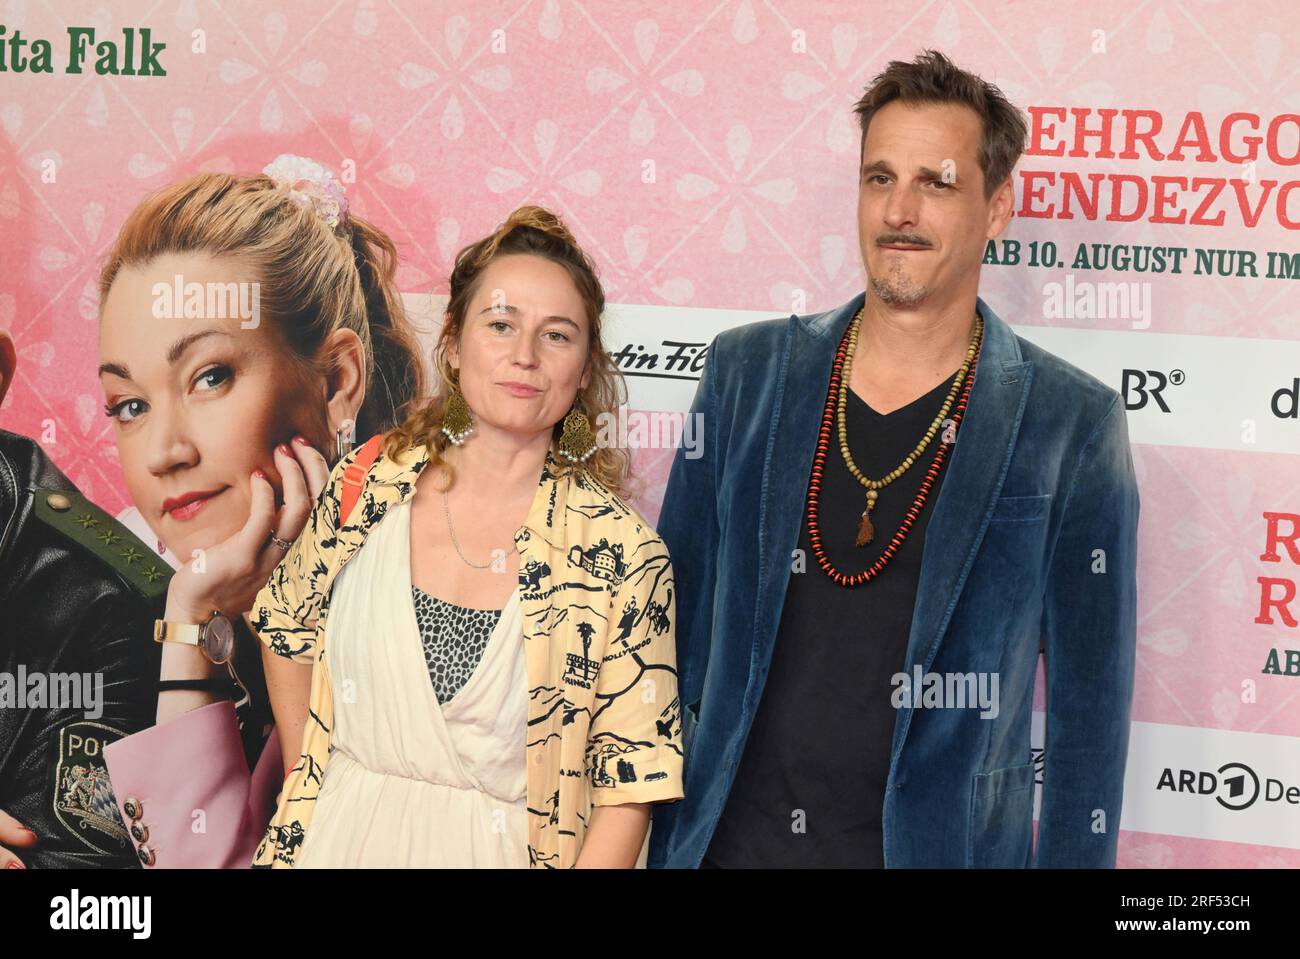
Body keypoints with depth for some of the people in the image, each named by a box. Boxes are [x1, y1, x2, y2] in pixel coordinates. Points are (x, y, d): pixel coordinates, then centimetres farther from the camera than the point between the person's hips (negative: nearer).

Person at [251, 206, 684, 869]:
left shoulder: (624, 554, -13)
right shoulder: (368, 485, -5)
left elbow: (629, 784, -10)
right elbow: (288, 632, 11)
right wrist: (308, 794, 7)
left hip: (506, 848, -2)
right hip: (340, 836, 2)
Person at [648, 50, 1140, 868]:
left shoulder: (1071, 425, -8)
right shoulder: (746, 373, 0)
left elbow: (1088, 698, -5)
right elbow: (678, 616, 5)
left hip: (939, 842, -2)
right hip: (730, 837, 2)